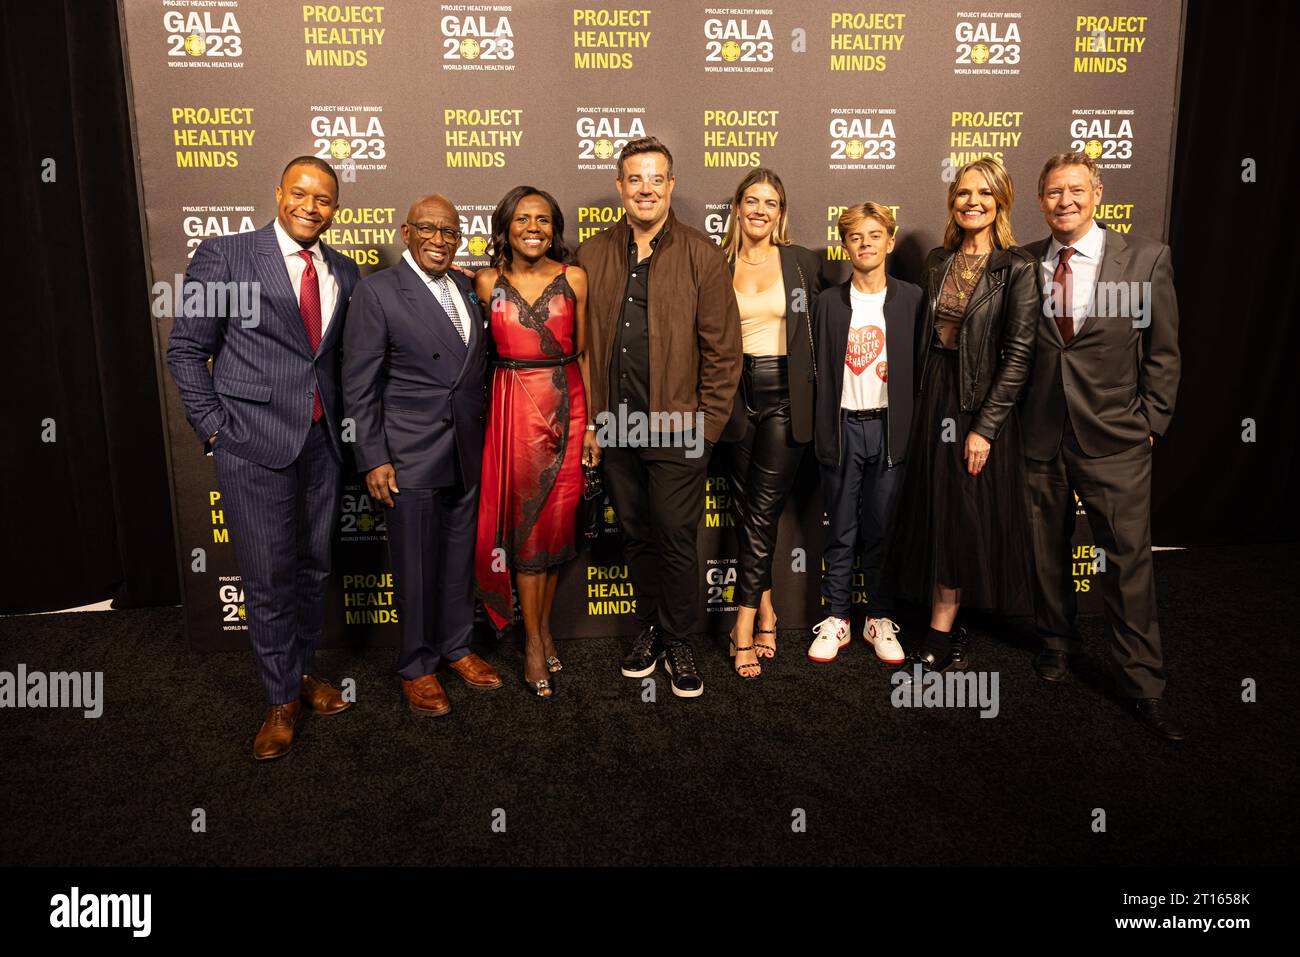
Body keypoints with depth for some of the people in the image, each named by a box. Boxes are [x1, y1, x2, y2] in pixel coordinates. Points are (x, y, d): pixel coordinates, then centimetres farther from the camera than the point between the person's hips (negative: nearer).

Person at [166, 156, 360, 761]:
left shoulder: (344, 273, 9)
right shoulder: (223, 256, -4)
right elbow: (186, 350, -2)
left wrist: (350, 424, 6)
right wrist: (215, 429, -7)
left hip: (322, 442, 4)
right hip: (255, 443, -4)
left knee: (314, 568, 14)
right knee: (269, 576, 2)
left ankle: (302, 671, 33)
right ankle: (282, 699, 19)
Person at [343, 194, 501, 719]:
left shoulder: (467, 288, 9)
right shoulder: (377, 291, -7)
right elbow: (359, 385, -9)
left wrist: (484, 439, 9)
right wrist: (373, 459, -12)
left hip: (467, 454, 5)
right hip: (410, 457, -5)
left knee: (460, 556, 15)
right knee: (416, 563, 6)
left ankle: (456, 646, 34)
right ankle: (416, 666, 23)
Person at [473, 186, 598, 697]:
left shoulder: (573, 278, 2)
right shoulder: (486, 282, 2)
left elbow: (582, 353, 4)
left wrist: (591, 423, 2)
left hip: (567, 408, 1)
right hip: (514, 410, -1)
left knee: (558, 521, 7)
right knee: (525, 522, 5)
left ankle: (544, 626, 26)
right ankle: (533, 641, 18)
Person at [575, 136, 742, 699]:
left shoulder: (701, 255, -1)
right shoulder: (592, 256, 8)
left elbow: (723, 346, -3)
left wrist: (707, 423, -6)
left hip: (677, 428, -3)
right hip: (615, 427, 3)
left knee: (677, 539, 3)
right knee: (636, 535, 14)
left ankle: (678, 643, 20)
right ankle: (649, 627, 31)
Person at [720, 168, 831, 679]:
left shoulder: (804, 262, 5)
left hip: (786, 393, -2)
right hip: (737, 392, 2)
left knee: (763, 508, -5)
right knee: (745, 507, 5)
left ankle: (745, 624, 0)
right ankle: (764, 605, 20)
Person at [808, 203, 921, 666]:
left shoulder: (911, 298, 4)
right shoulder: (829, 302, 5)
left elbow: (919, 366, 3)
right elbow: (819, 371, 4)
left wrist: (911, 428, -4)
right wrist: (820, 432, -3)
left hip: (889, 427, 0)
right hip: (843, 426, 0)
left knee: (882, 528, 7)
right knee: (840, 531, 6)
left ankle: (880, 619, 18)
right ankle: (836, 618, 16)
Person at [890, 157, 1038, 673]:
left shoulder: (1017, 268, -9)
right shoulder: (938, 261, 8)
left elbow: (1018, 354, -13)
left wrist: (984, 426, -17)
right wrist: (921, 400, 6)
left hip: (981, 403, -5)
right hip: (933, 398, 5)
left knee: (968, 513, 3)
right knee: (935, 510, 9)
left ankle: (941, 630, 14)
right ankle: (947, 631, 22)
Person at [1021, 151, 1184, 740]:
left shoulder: (1146, 259, 0)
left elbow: (1164, 350, 2)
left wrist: (1150, 421, -2)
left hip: (1114, 438, -2)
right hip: (1040, 434, 2)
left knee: (1129, 558, 1)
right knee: (1048, 551, 13)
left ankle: (1142, 685, 14)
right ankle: (1058, 642, 35)